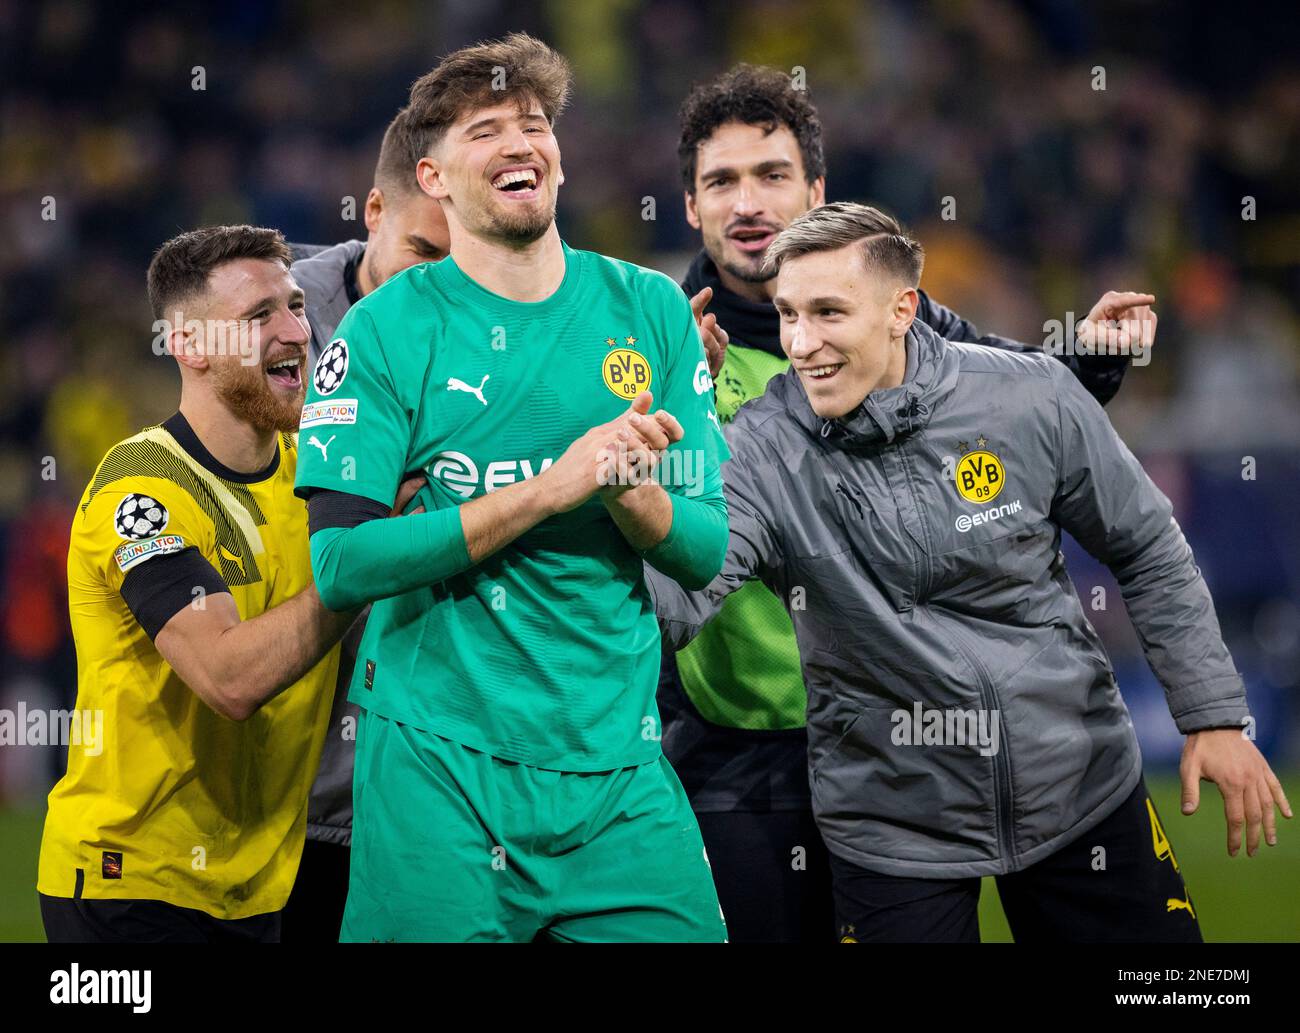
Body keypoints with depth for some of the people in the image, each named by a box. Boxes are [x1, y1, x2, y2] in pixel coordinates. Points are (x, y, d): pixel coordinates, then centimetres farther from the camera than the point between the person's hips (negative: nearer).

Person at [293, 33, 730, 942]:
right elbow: (339, 565, -13)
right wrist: (550, 487, -17)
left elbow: (710, 550, 7)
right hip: (438, 763, -3)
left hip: (618, 757, 3)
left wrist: (629, 492, -15)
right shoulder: (386, 331, -3)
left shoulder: (649, 309, 7)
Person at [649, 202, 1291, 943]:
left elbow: (1149, 552, 2)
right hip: (893, 824, -1)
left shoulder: (1031, 400, -11)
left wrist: (1216, 715, 1)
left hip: (1080, 791, 1)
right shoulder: (763, 452, -14)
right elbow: (675, 608, -26)